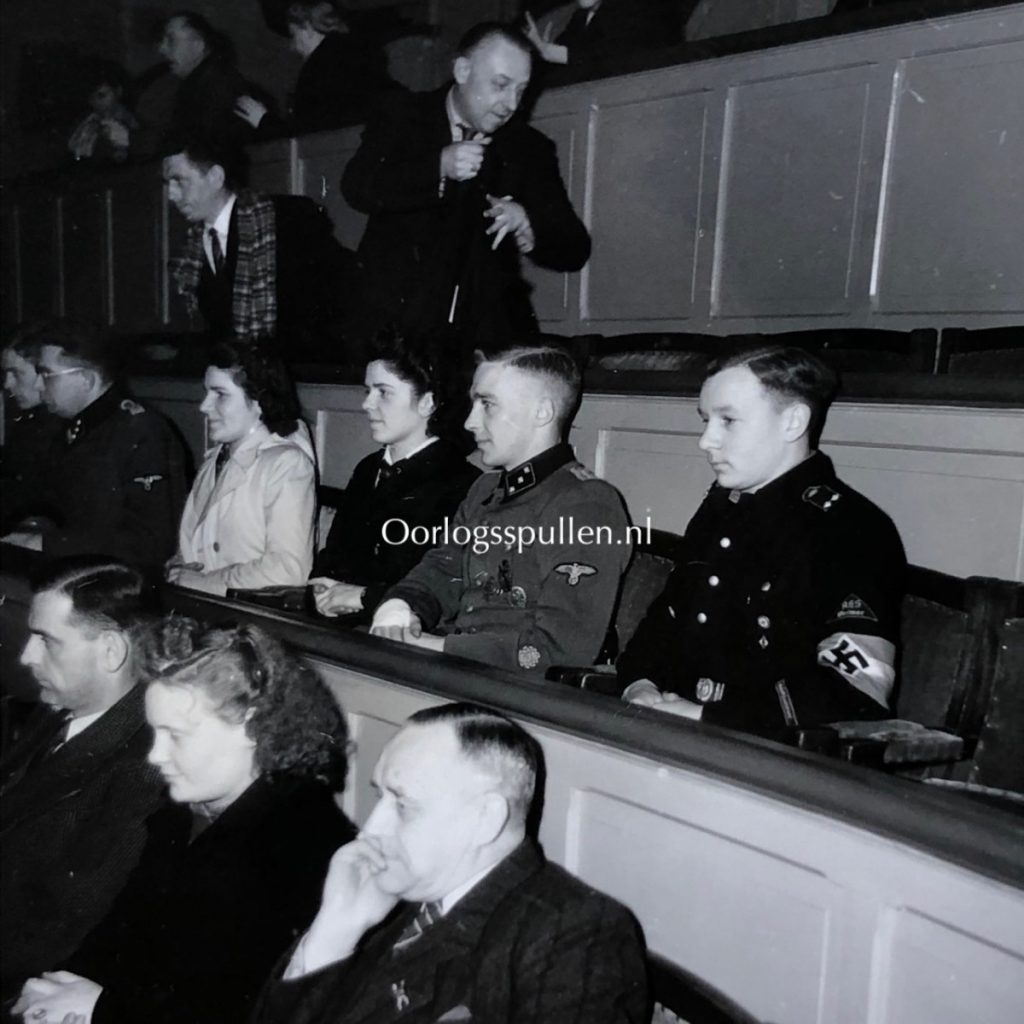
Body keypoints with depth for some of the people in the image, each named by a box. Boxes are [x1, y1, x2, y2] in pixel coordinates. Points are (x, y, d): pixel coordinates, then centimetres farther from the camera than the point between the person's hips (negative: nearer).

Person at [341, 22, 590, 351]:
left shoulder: (531, 148, 9)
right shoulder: (402, 117, 7)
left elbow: (575, 250, 5)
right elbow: (356, 186, -10)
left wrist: (527, 226, -15)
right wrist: (439, 167, -23)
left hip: (490, 330, 2)